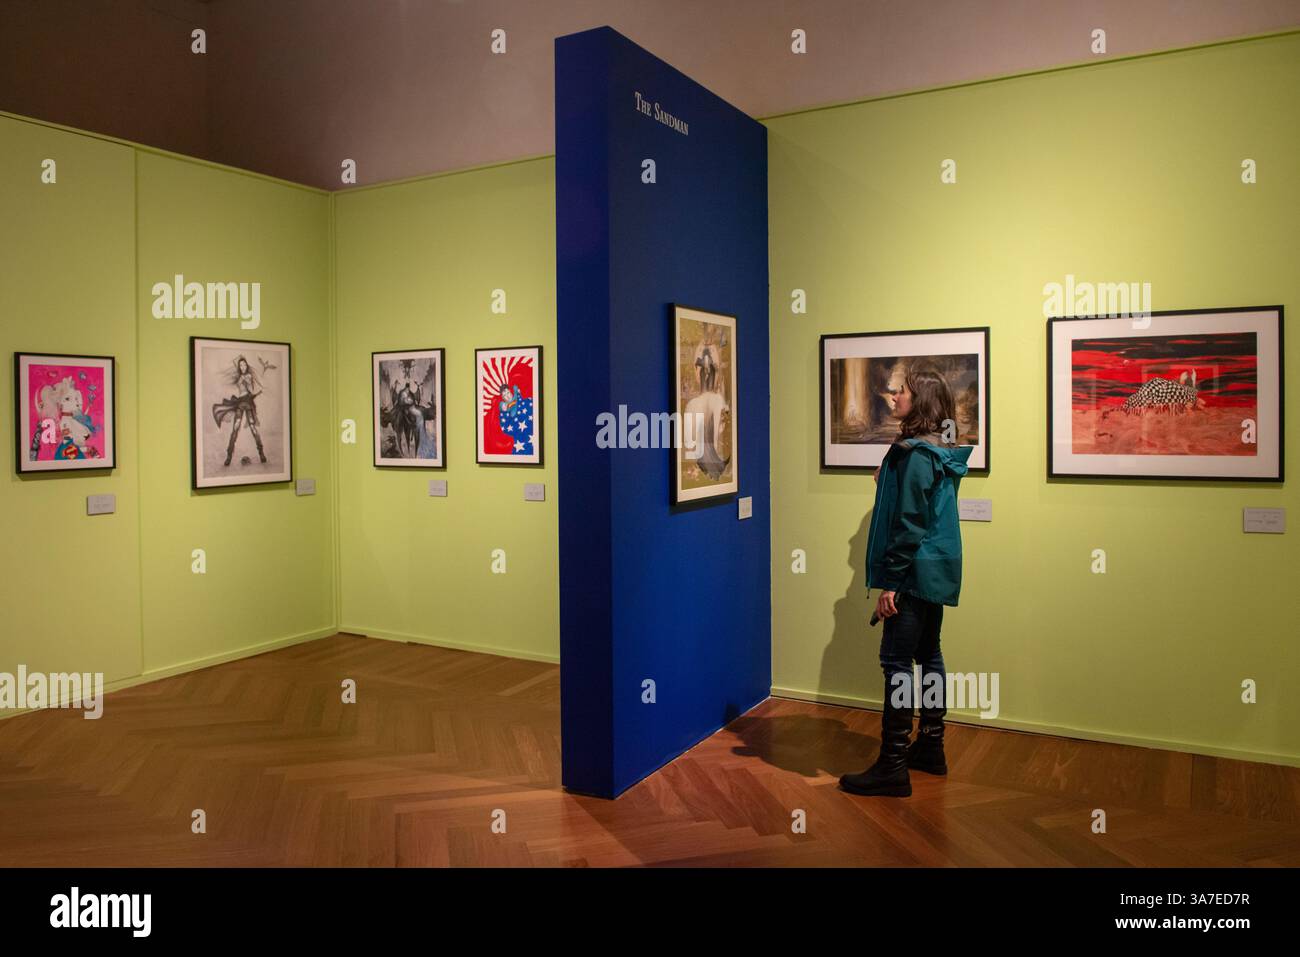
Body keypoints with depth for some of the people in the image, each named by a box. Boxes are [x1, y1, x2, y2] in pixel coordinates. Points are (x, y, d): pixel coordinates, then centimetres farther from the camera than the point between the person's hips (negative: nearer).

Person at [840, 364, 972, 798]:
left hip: (916, 571, -10)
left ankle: (893, 767, -2)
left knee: (896, 661, -7)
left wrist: (890, 582, -19)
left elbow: (909, 523, -21)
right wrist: (889, 481, 16)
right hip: (937, 571, 10)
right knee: (928, 655, 17)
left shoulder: (914, 454, -18)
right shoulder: (939, 451, 12)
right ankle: (931, 747, 28)